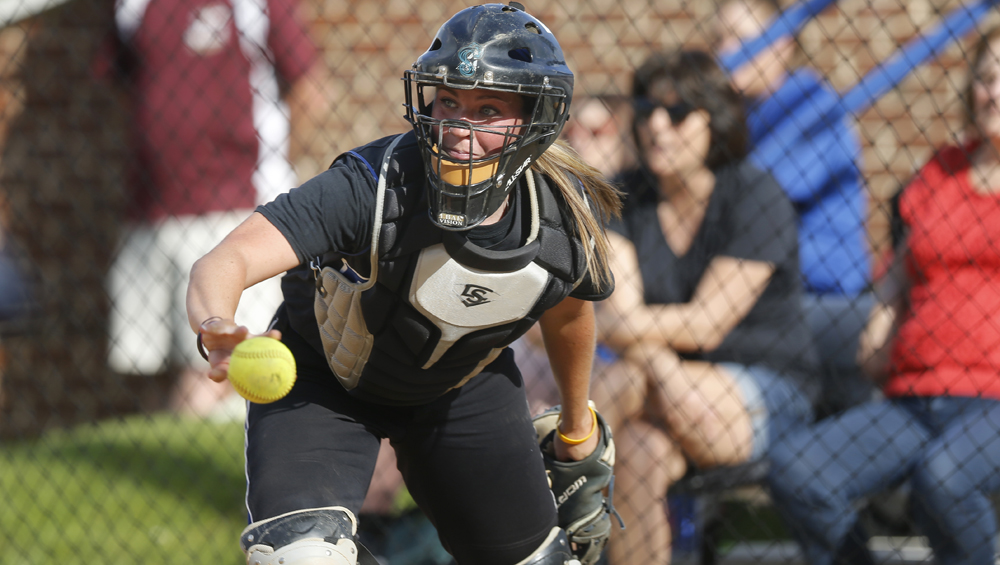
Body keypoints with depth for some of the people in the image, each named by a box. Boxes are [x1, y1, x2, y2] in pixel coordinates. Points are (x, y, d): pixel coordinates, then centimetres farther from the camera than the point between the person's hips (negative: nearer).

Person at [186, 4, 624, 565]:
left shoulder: (568, 217, -24)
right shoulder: (374, 186, -37)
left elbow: (568, 312, 2)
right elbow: (227, 261, -49)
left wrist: (578, 433, 16)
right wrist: (217, 329, -72)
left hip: (467, 388, 4)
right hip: (324, 378, -4)